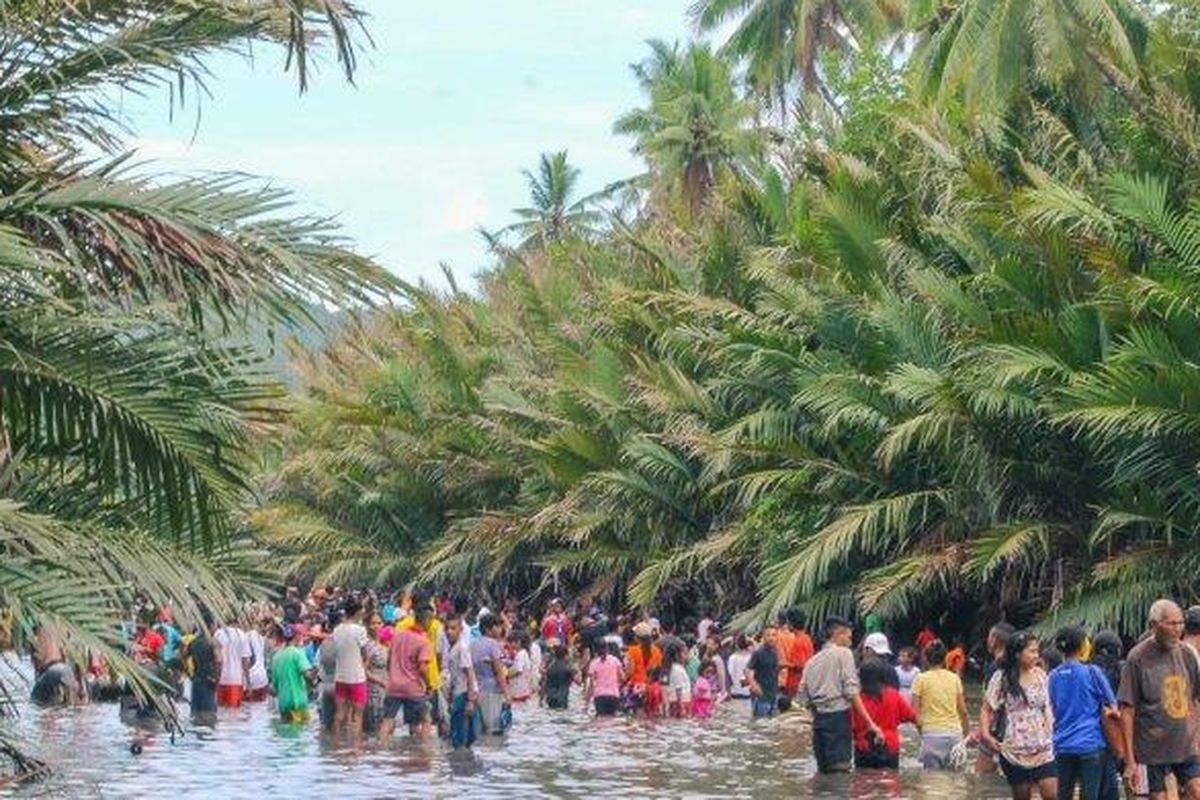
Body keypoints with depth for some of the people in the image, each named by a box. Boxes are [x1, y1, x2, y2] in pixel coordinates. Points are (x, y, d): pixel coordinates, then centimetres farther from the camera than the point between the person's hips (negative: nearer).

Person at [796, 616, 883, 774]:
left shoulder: (812, 661, 16)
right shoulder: (843, 653, -1)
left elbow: (802, 697, 11)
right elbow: (851, 692, -10)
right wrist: (870, 723, -11)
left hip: (818, 718, 6)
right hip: (838, 715, -6)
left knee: (822, 770, 11)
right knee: (839, 768, -9)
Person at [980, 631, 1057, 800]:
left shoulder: (1039, 675, 7)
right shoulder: (1002, 678, -4)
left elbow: (1047, 708, 15)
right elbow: (987, 710, -3)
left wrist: (1051, 734, 3)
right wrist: (985, 734, -19)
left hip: (1043, 749, 3)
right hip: (1015, 750, -3)